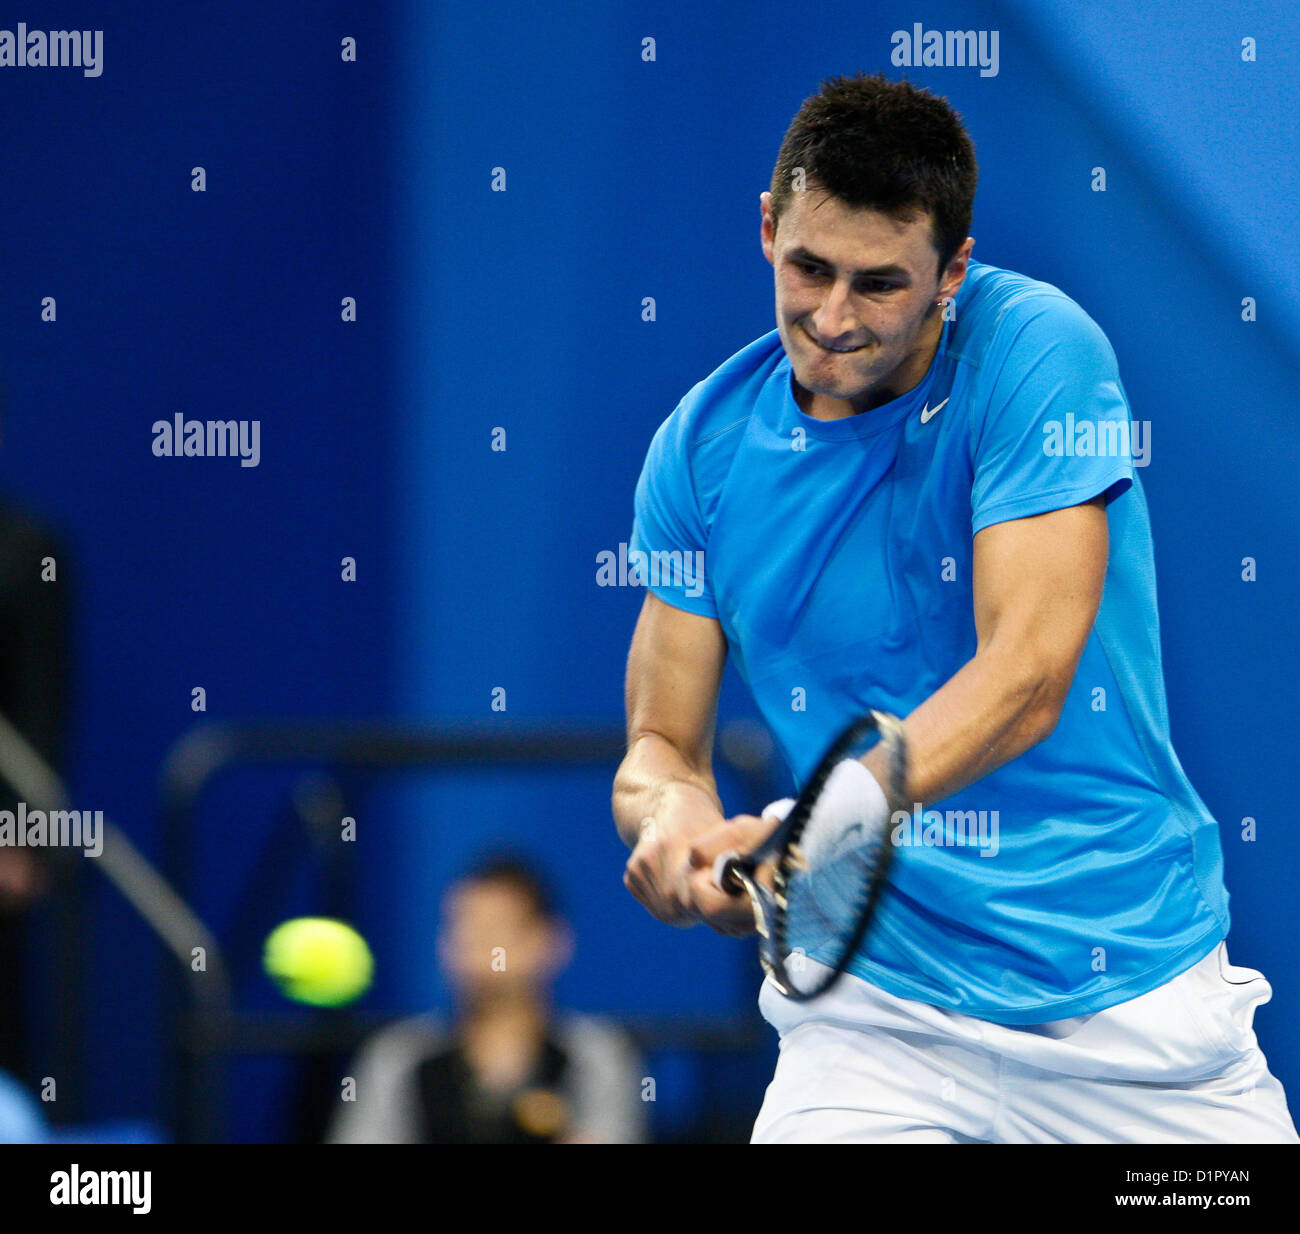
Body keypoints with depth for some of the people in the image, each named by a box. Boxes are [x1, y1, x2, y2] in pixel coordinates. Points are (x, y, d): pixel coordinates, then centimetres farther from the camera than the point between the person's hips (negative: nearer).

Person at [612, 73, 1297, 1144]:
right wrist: (670, 813, -21)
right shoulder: (704, 449, 0)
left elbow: (1024, 682, -20)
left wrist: (801, 828, -32)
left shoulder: (1036, 351, -12)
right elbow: (663, 743, 4)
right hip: (879, 999, 2)